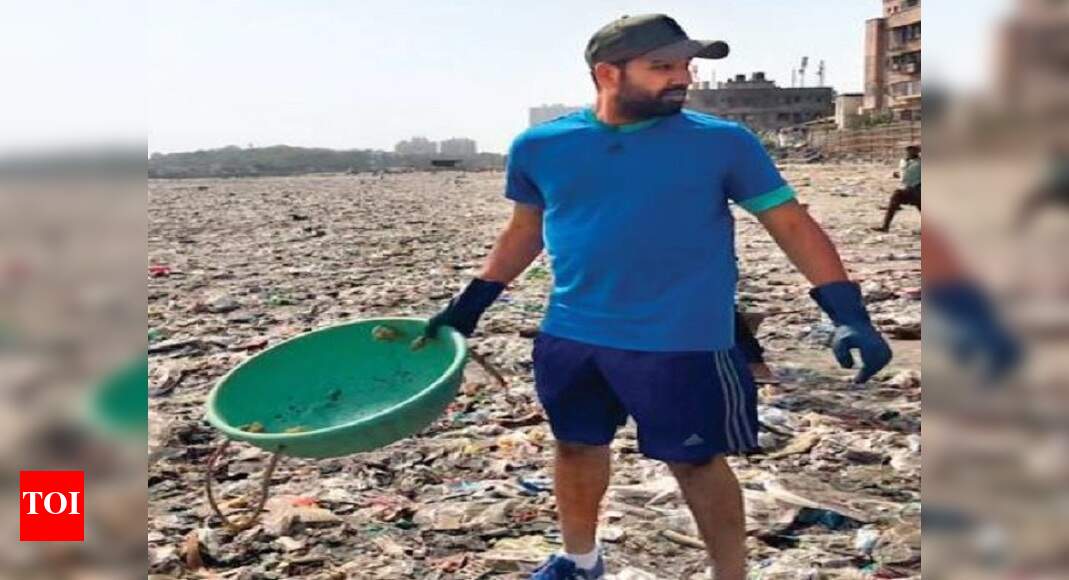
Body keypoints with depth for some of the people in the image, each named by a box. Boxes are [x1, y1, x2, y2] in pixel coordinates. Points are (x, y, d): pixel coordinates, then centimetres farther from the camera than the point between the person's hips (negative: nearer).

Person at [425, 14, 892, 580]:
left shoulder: (723, 142, -7)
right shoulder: (540, 146, 0)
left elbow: (792, 224, -3)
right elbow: (525, 229, 15)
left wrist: (847, 311, -12)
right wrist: (470, 303, 16)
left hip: (681, 345, -3)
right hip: (570, 337, 4)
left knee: (697, 463, 7)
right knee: (576, 446, 18)